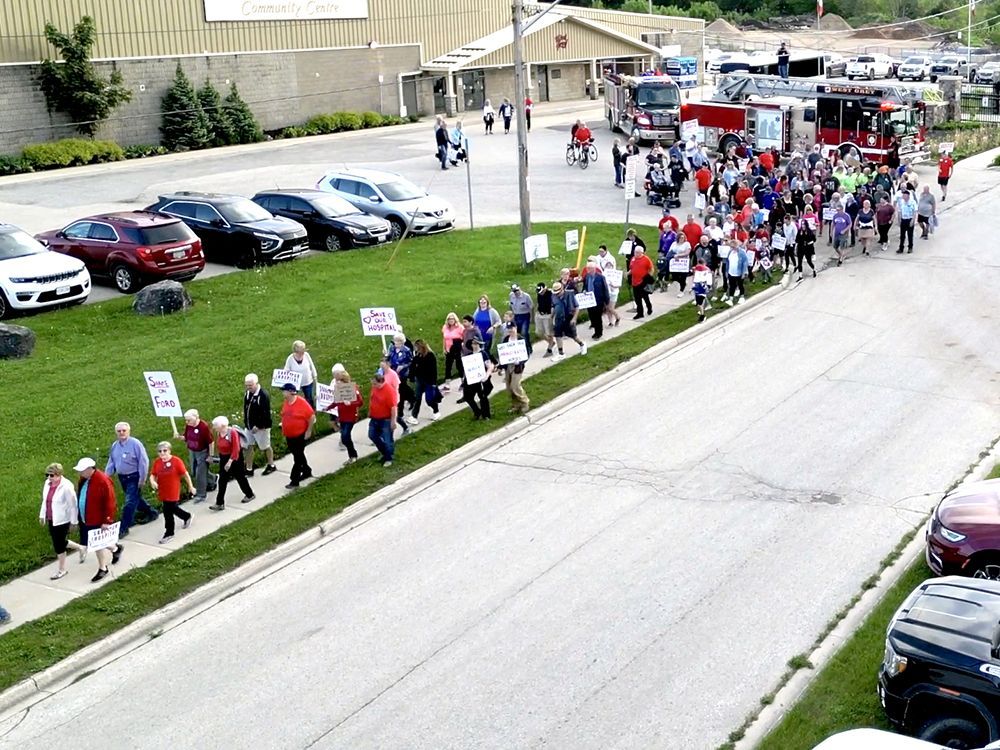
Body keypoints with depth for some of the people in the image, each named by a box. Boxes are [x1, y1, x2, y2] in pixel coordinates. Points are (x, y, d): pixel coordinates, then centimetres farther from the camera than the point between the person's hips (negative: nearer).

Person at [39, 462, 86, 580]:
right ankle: (81, 548, 40)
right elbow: (45, 500, 14)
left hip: (62, 520, -8)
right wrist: (42, 515, 17)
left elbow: (73, 505, -16)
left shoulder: (66, 487, -22)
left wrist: (74, 521, -11)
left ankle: (61, 570, 19)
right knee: (59, 542, 16)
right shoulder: (47, 483, 0)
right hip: (51, 519, 8)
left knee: (58, 545, 1)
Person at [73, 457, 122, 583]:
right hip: (85, 519, 8)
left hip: (98, 520, -8)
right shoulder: (84, 479, 0)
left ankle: (103, 569, 20)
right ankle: (115, 549, 45)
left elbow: (110, 502, -23)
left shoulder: (103, 481, -26)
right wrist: (80, 516, 18)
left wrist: (106, 521, -21)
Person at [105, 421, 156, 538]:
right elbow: (111, 463, 14)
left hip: (134, 478, -8)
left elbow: (143, 462, -16)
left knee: (130, 503, -8)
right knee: (135, 499, 20)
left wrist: (142, 479, -16)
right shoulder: (115, 445, 5)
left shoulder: (135, 444, -16)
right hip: (122, 478, 8)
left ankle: (124, 529, -4)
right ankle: (151, 513, 41)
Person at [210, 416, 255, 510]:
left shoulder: (232, 432, -23)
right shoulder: (218, 433, -3)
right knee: (222, 480, 4)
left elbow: (236, 449, -24)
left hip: (234, 458, -6)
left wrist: (230, 461, -26)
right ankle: (219, 503, 6)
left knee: (240, 477, 11)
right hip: (223, 458, 6)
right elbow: (219, 446, 9)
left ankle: (250, 495, 34)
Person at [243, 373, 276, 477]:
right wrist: (246, 422, 6)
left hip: (261, 427, -7)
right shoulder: (247, 394, 0)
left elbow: (265, 414, -24)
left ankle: (271, 466, 34)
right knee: (248, 447, 8)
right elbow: (246, 409, 11)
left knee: (265, 447, 13)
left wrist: (258, 426, -24)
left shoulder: (263, 395, -24)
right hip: (249, 426, 7)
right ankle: (249, 470, 19)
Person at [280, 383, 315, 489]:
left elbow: (312, 417, -16)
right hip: (289, 436, 8)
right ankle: (307, 471, 38)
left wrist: (309, 431, -14)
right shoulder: (286, 403, 2)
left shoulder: (302, 403, -20)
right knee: (297, 455, 20)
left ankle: (294, 480, 1)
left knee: (298, 458, -2)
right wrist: (284, 430, 15)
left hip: (300, 435, -8)